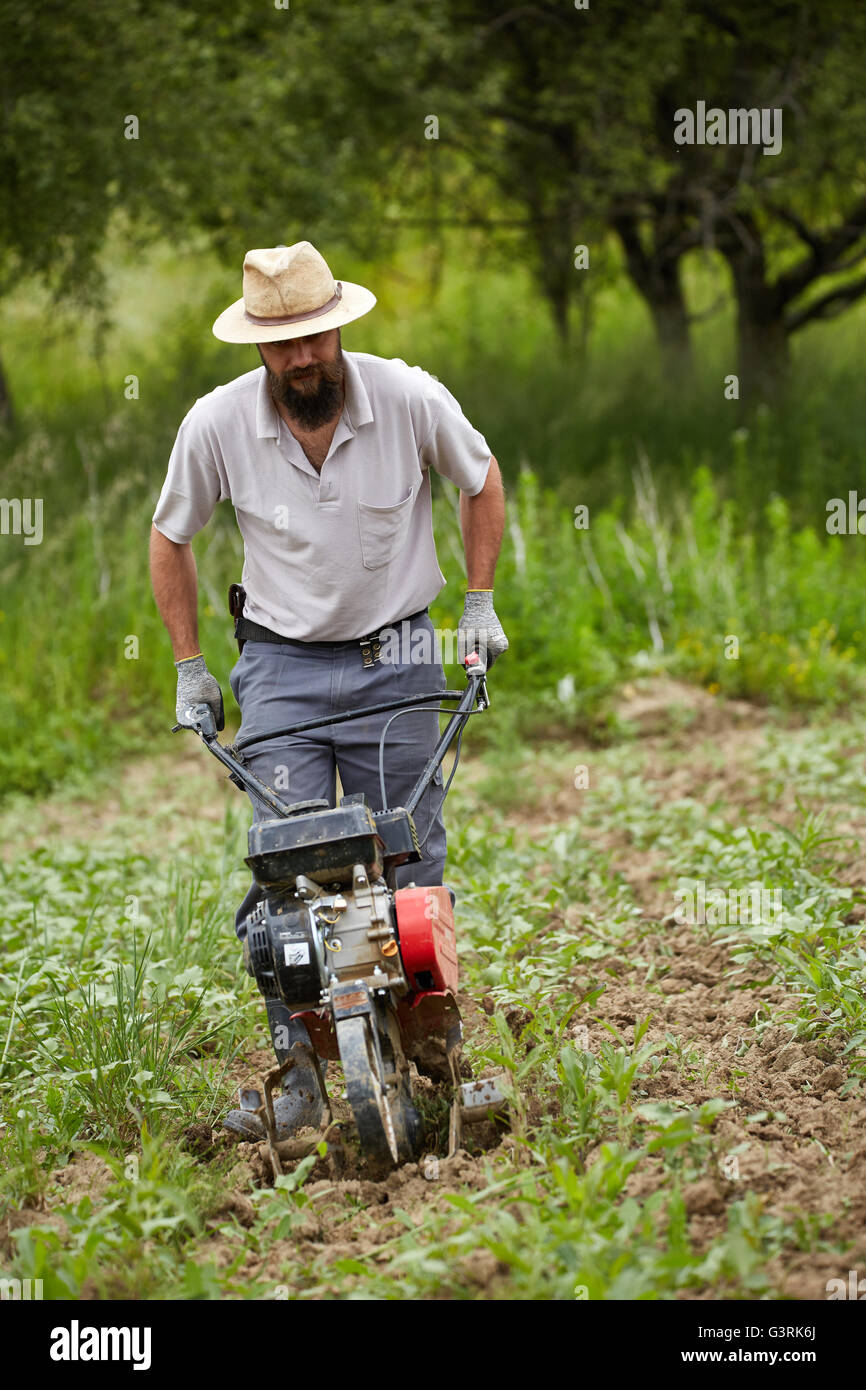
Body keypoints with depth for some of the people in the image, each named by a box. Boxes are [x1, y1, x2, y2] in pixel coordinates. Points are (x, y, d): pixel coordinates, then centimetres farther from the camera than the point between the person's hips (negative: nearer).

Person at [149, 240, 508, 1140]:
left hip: (396, 662, 0)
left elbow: (481, 480, 8)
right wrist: (188, 667, 6)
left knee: (411, 871, 4)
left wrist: (479, 603, 3)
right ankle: (297, 1079, -4)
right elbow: (170, 538, 7)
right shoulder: (216, 425, -11)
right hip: (282, 669, 0)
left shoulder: (410, 399, -12)